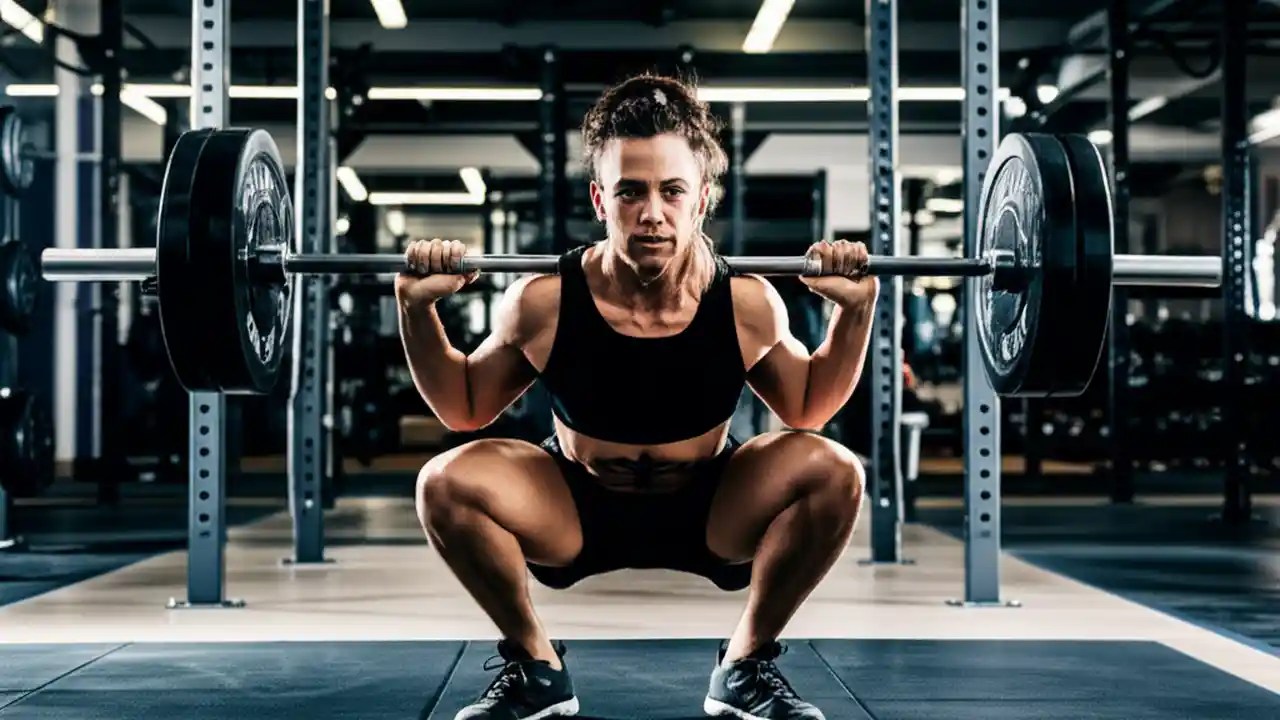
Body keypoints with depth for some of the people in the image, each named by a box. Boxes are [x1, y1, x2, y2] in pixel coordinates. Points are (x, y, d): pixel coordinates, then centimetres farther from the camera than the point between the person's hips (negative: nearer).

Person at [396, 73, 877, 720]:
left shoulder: (747, 304, -19)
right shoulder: (542, 304, -21)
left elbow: (806, 408, 1)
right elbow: (463, 409, -3)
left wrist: (855, 310, -14)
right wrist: (417, 310, -17)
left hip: (711, 518, 1)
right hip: (574, 517, 0)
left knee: (832, 471, -26)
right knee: (445, 483, -26)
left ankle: (747, 664, -2)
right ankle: (534, 666, -1)